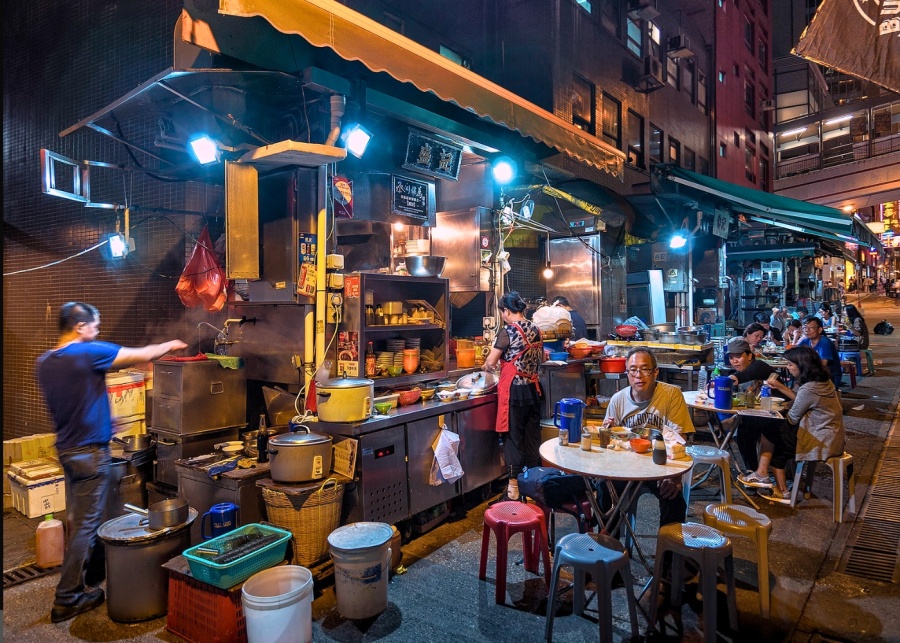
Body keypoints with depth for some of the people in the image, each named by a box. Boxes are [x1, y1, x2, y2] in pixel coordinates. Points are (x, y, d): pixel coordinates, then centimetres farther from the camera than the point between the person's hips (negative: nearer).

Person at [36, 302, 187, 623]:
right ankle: (67, 599, 8)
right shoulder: (88, 353, -20)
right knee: (85, 525, 0)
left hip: (66, 449, 9)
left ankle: (91, 576, 35)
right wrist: (171, 345, 4)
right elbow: (141, 355, -12)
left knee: (80, 520, 19)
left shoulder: (44, 362, 5)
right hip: (89, 452, -9)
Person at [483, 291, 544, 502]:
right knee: (532, 435, 15)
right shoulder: (536, 329, 6)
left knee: (513, 437, 2)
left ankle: (514, 490, 9)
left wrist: (488, 366, 9)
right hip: (533, 388, 7)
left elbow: (490, 362, -12)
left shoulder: (508, 331, -14)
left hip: (514, 390, -7)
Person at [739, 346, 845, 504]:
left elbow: (792, 419, -13)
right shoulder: (822, 380, 3)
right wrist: (779, 386, 10)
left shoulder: (809, 389, -24)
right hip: (830, 436, 9)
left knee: (770, 431, 4)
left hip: (820, 441, -9)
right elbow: (799, 399, 16)